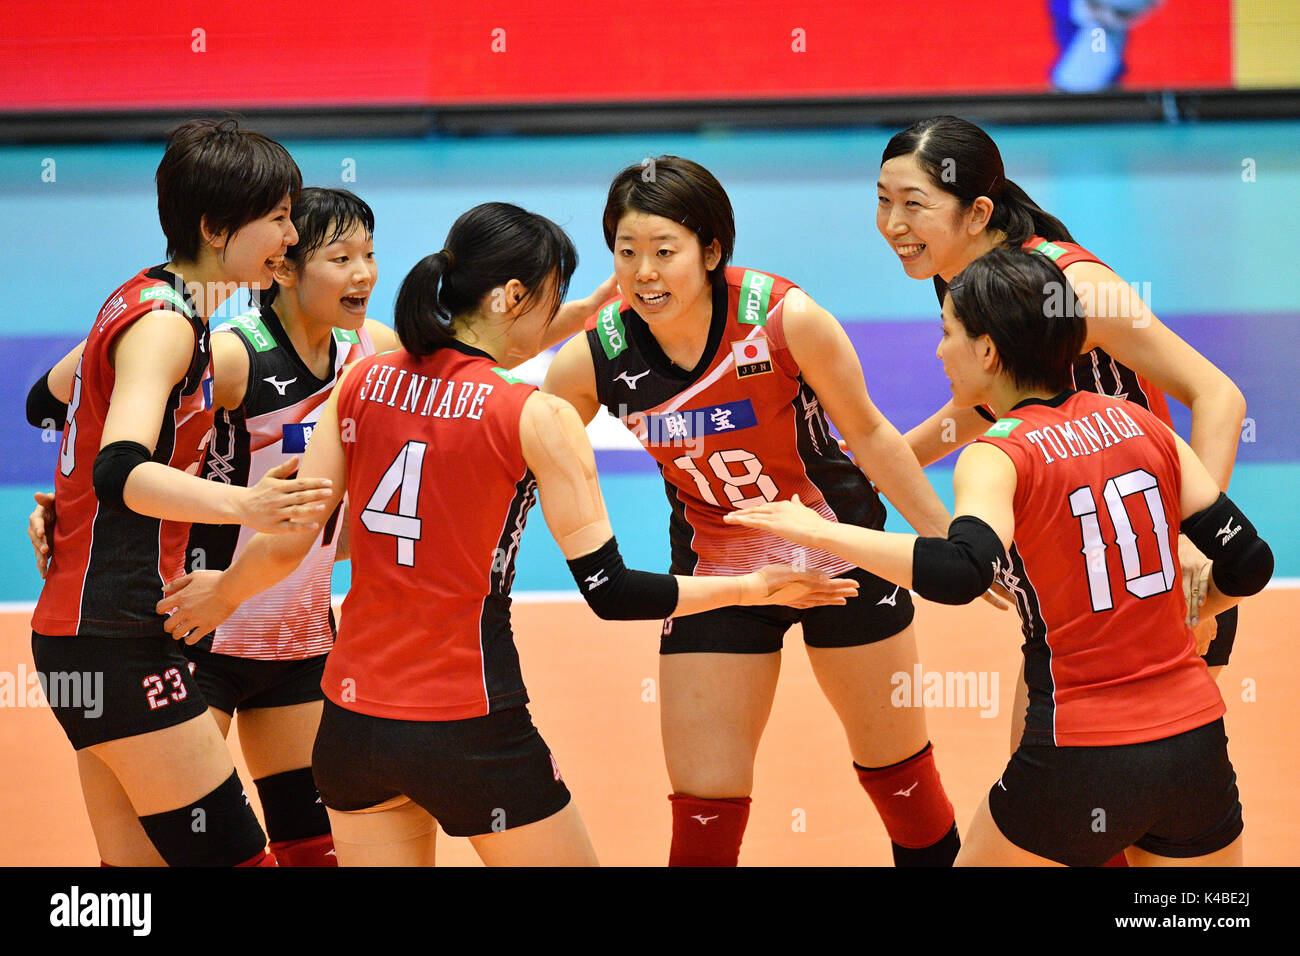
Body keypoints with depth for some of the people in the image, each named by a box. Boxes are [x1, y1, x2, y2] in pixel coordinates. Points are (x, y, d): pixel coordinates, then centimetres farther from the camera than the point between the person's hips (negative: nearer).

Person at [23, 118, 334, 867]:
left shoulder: (143, 301, 12)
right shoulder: (163, 323, -16)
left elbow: (47, 401, 28)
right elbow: (119, 473, -32)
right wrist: (239, 505, -46)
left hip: (82, 624, 10)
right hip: (115, 637, -10)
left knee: (139, 861, 9)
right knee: (231, 852, -11)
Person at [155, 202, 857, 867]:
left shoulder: (363, 381, 3)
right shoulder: (535, 417, -10)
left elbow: (288, 542, 3)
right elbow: (608, 591, -10)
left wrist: (223, 591, 24)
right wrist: (752, 588, 0)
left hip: (352, 718, 5)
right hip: (470, 733, -5)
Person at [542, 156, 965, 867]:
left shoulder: (784, 317, -24)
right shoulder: (593, 358, -19)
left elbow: (869, 434, -9)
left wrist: (949, 545, -2)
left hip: (840, 554, -1)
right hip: (714, 574, 1)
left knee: (900, 776, 12)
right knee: (703, 809, -3)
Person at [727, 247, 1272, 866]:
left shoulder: (997, 459, -8)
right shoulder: (1142, 426, 7)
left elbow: (958, 573, -29)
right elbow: (1248, 563, 7)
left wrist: (822, 532, -20)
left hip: (1083, 763, -5)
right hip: (1198, 746, 5)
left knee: (977, 860, 20)